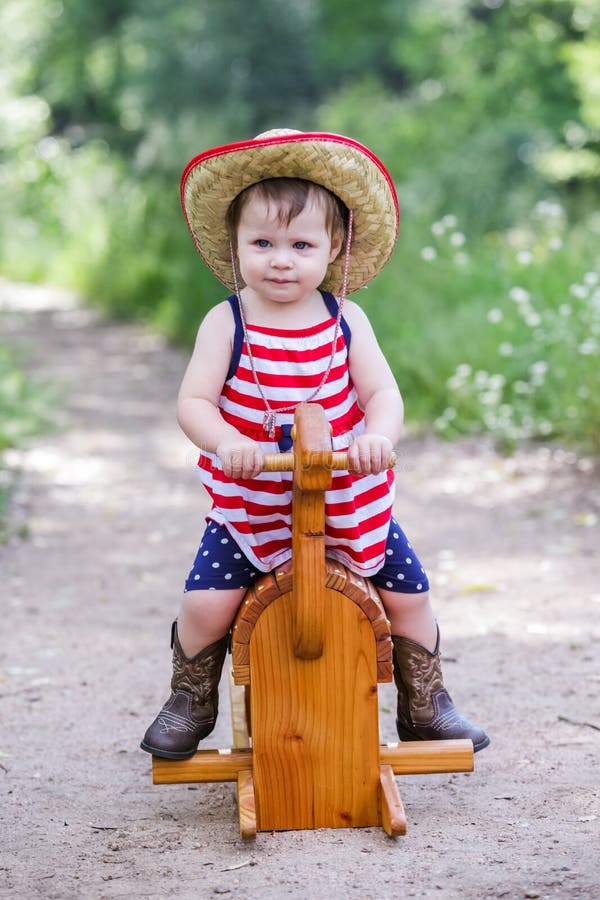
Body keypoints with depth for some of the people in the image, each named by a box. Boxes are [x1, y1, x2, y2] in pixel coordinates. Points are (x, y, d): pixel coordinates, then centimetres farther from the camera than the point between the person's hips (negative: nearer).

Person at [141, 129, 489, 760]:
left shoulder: (344, 320, -3)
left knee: (408, 591, 3)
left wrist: (378, 435, -30)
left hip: (348, 499, 2)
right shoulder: (226, 323, -8)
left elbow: (382, 390, -7)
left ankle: (424, 706, 27)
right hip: (248, 503, -2)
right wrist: (227, 442, -35)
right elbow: (193, 401, -14)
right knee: (206, 601, -13)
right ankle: (190, 703, 16)